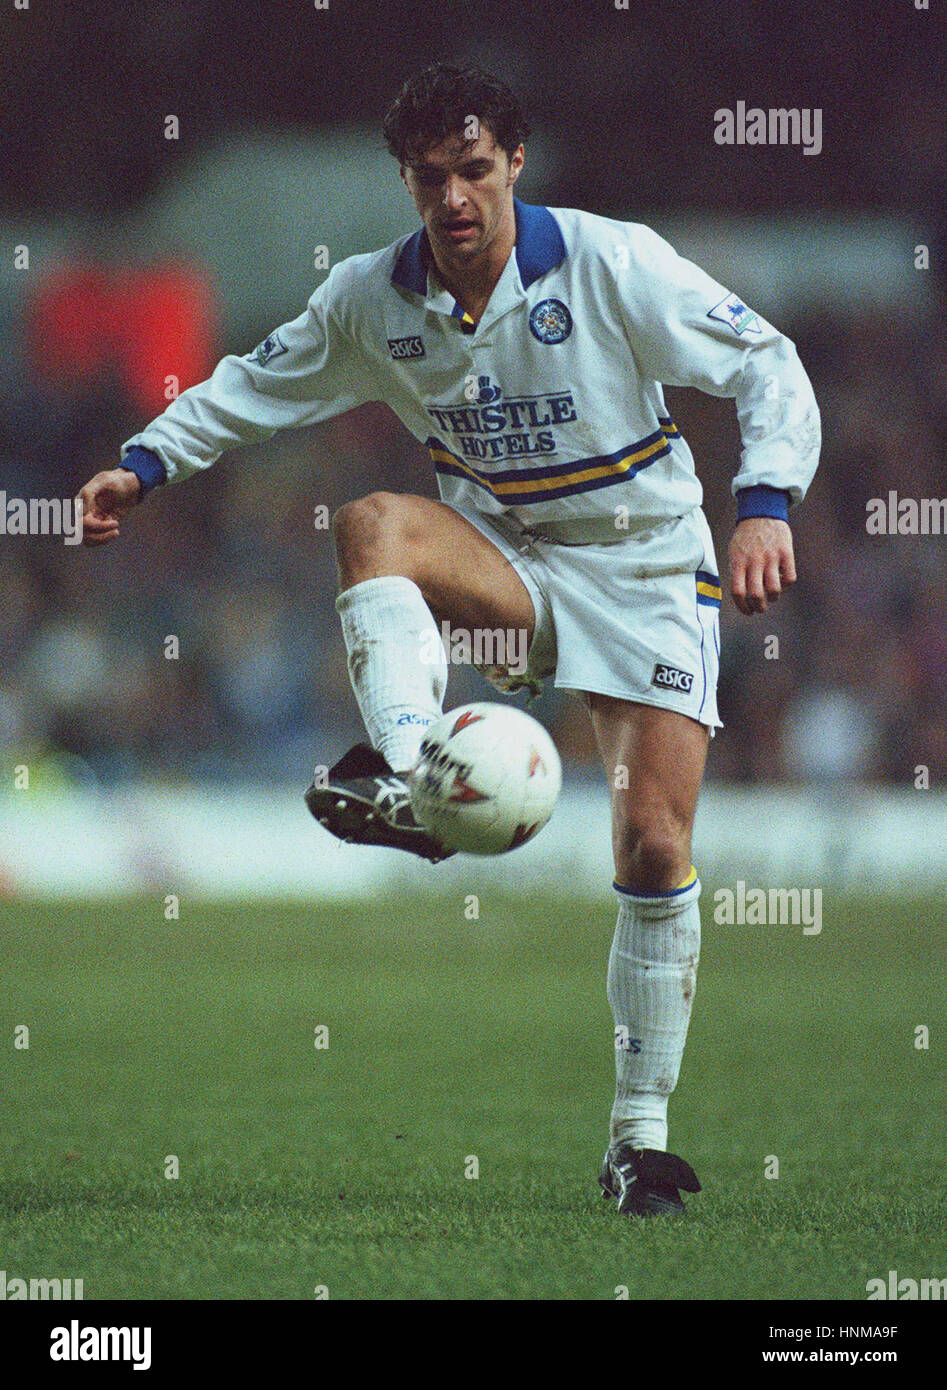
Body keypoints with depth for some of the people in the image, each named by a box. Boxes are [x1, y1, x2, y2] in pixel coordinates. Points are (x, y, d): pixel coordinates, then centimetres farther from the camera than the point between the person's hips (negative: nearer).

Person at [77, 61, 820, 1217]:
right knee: (371, 523, -31)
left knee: (657, 847, -12)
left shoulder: (611, 265, -18)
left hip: (647, 569, -3)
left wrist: (765, 504, -31)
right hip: (507, 557, 3)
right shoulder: (373, 300, -6)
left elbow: (767, 366, -16)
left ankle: (640, 1133, 1)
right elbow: (261, 384, 11)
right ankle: (402, 782, -48)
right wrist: (147, 463, -2)